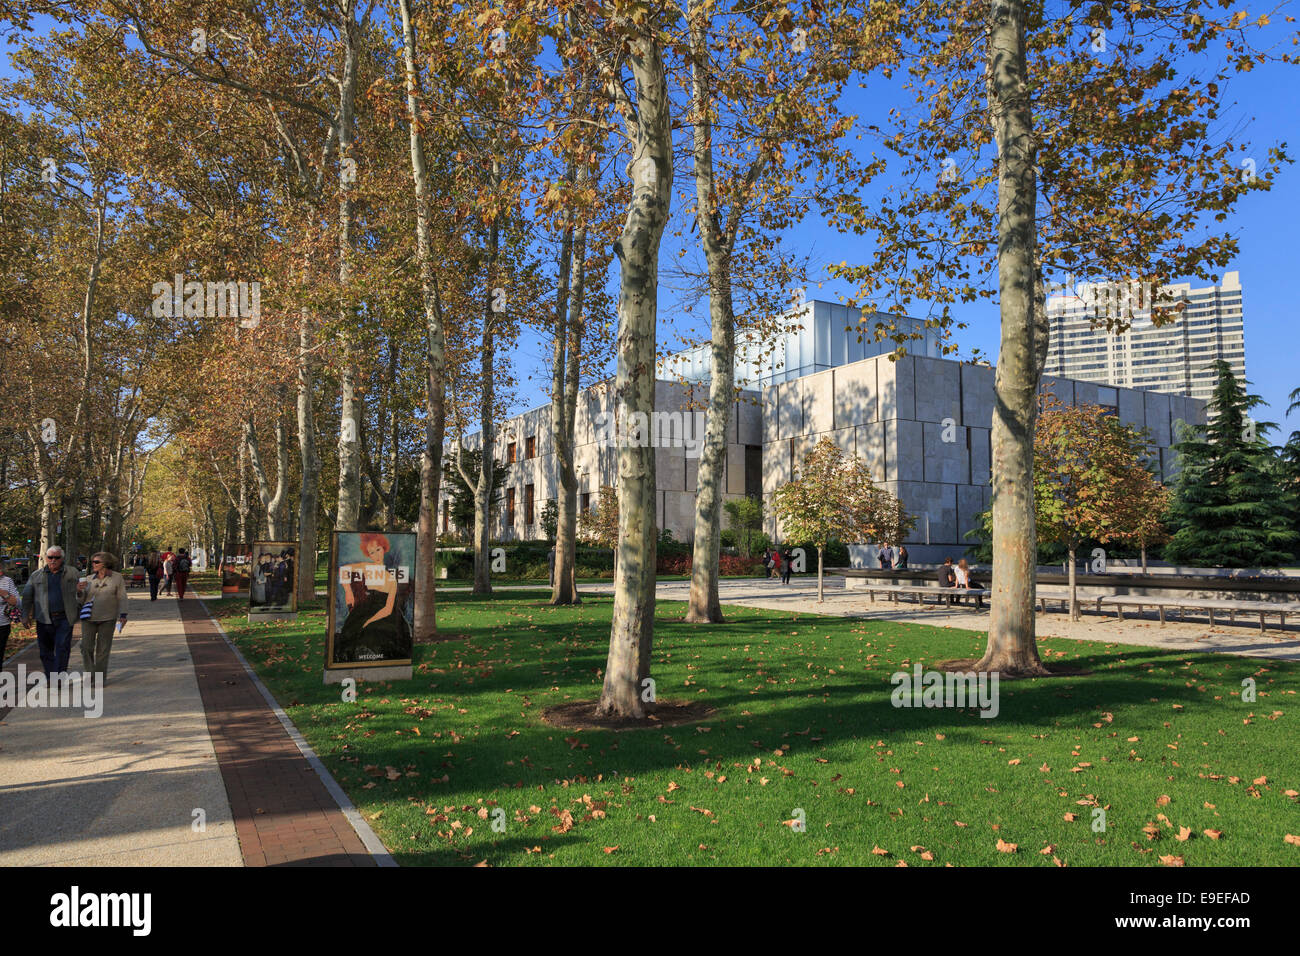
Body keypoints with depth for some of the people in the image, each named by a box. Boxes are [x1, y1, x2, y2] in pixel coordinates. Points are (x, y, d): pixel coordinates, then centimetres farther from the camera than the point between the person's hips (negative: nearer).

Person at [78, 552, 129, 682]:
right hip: (89, 618, 2)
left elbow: (122, 598, 0)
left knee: (103, 649, 1)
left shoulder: (117, 578, 1)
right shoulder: (89, 579, 7)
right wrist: (79, 590, -10)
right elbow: (82, 599, 11)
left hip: (107, 618, -2)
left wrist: (123, 615, -9)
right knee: (86, 647, -6)